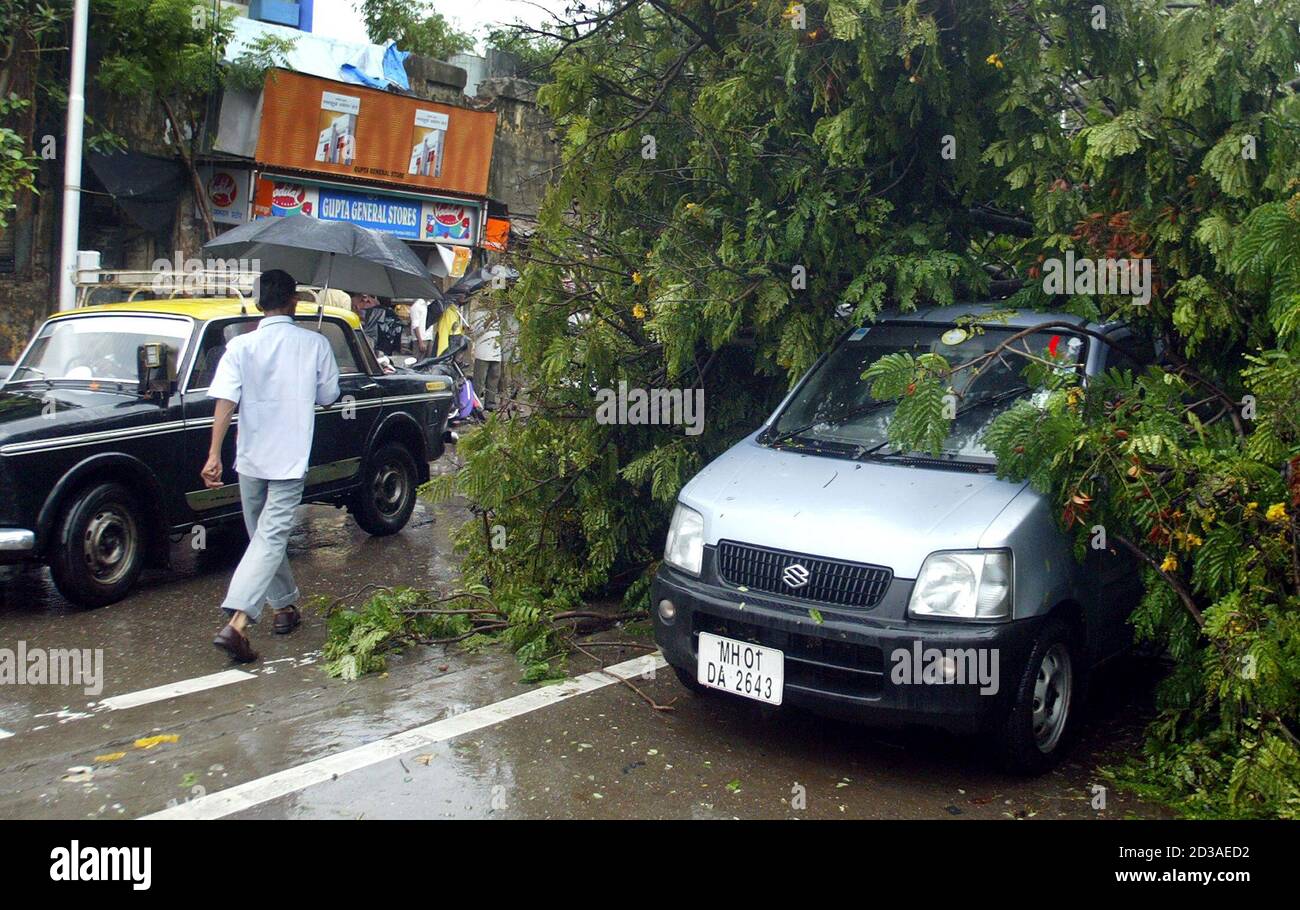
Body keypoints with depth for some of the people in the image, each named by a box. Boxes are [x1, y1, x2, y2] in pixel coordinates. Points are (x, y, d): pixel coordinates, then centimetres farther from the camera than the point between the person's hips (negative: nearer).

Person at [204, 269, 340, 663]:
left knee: (264, 536, 19)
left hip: (250, 458, 2)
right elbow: (328, 395, 6)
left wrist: (214, 454, -17)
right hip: (292, 458, -2)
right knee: (271, 538, -6)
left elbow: (225, 401, -13)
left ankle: (284, 607, 32)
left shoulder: (240, 345, -3)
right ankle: (237, 622, -20)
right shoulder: (315, 343, -3)